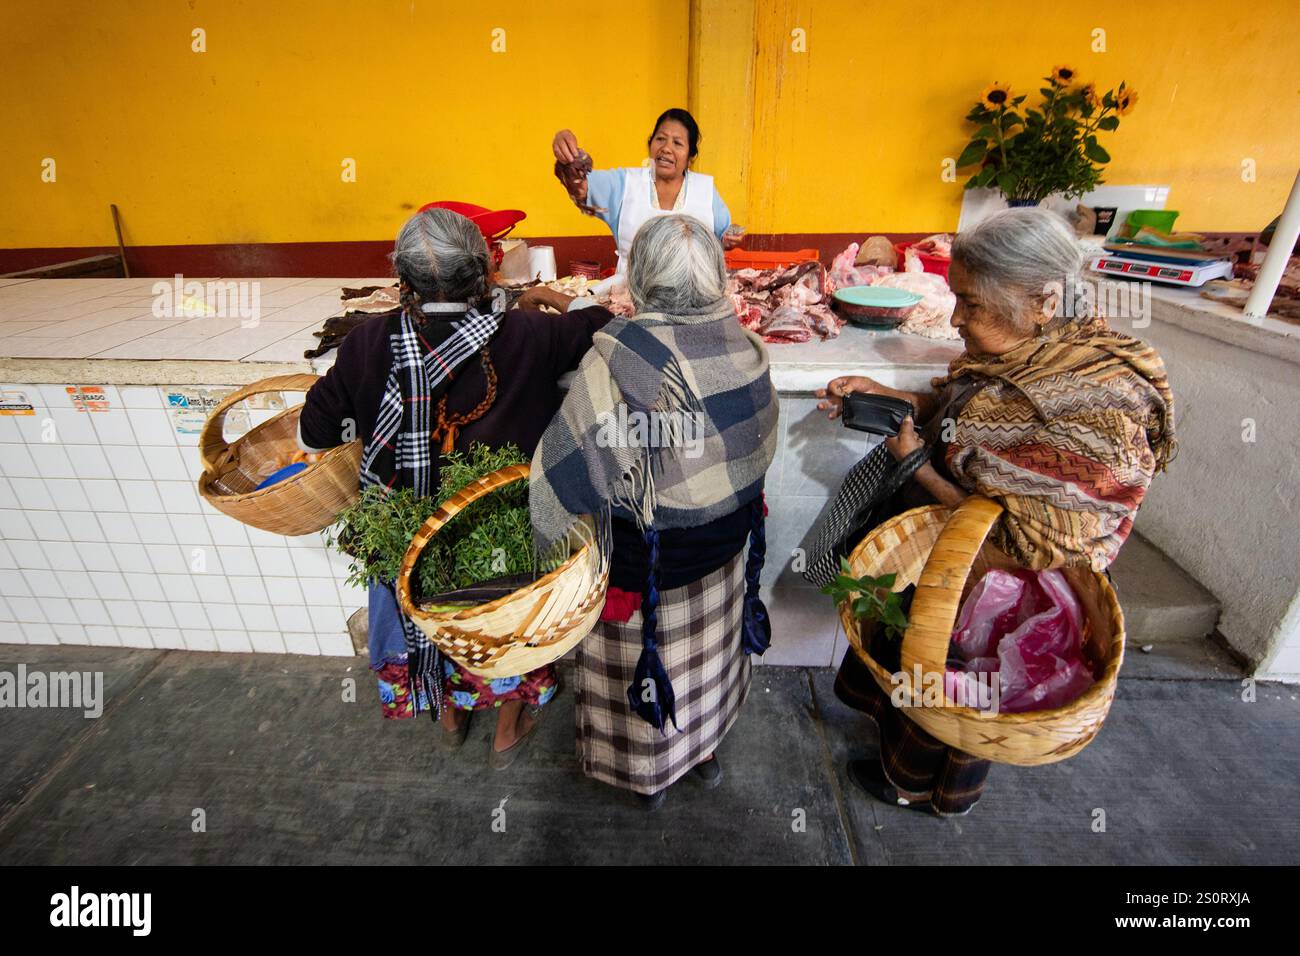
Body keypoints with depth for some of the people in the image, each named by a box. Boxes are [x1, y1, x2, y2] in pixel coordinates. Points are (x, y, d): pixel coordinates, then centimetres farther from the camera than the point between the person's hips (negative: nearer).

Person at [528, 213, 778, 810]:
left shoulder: (620, 359, -28)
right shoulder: (744, 346, -11)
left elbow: (570, 470, -26)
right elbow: (761, 445, 1)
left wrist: (552, 541, -12)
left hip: (646, 560, -4)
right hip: (726, 545, 5)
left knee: (648, 660, 21)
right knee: (707, 649, 27)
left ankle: (650, 774, 48)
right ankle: (706, 749, 54)